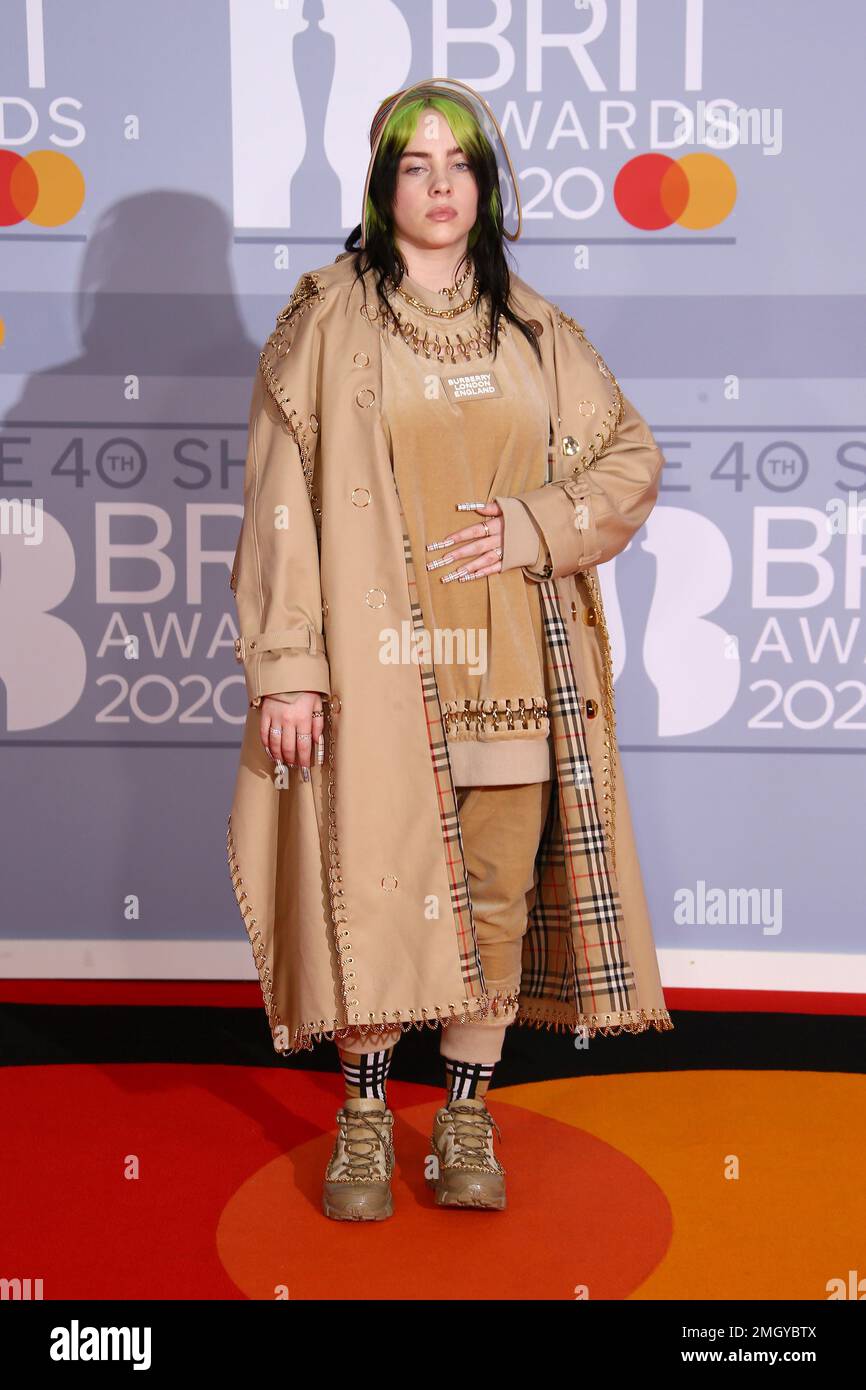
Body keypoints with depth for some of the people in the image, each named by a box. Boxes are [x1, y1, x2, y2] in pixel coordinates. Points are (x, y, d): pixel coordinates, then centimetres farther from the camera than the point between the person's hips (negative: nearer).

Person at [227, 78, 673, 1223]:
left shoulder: (536, 332, 12)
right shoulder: (328, 322, 3)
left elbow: (632, 459, 13)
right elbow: (282, 500, -3)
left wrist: (534, 525, -6)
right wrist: (288, 669, -11)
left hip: (512, 664, 3)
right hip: (378, 663, -2)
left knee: (497, 892, 4)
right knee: (377, 882, -2)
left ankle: (467, 1120, 18)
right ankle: (365, 1119, 16)